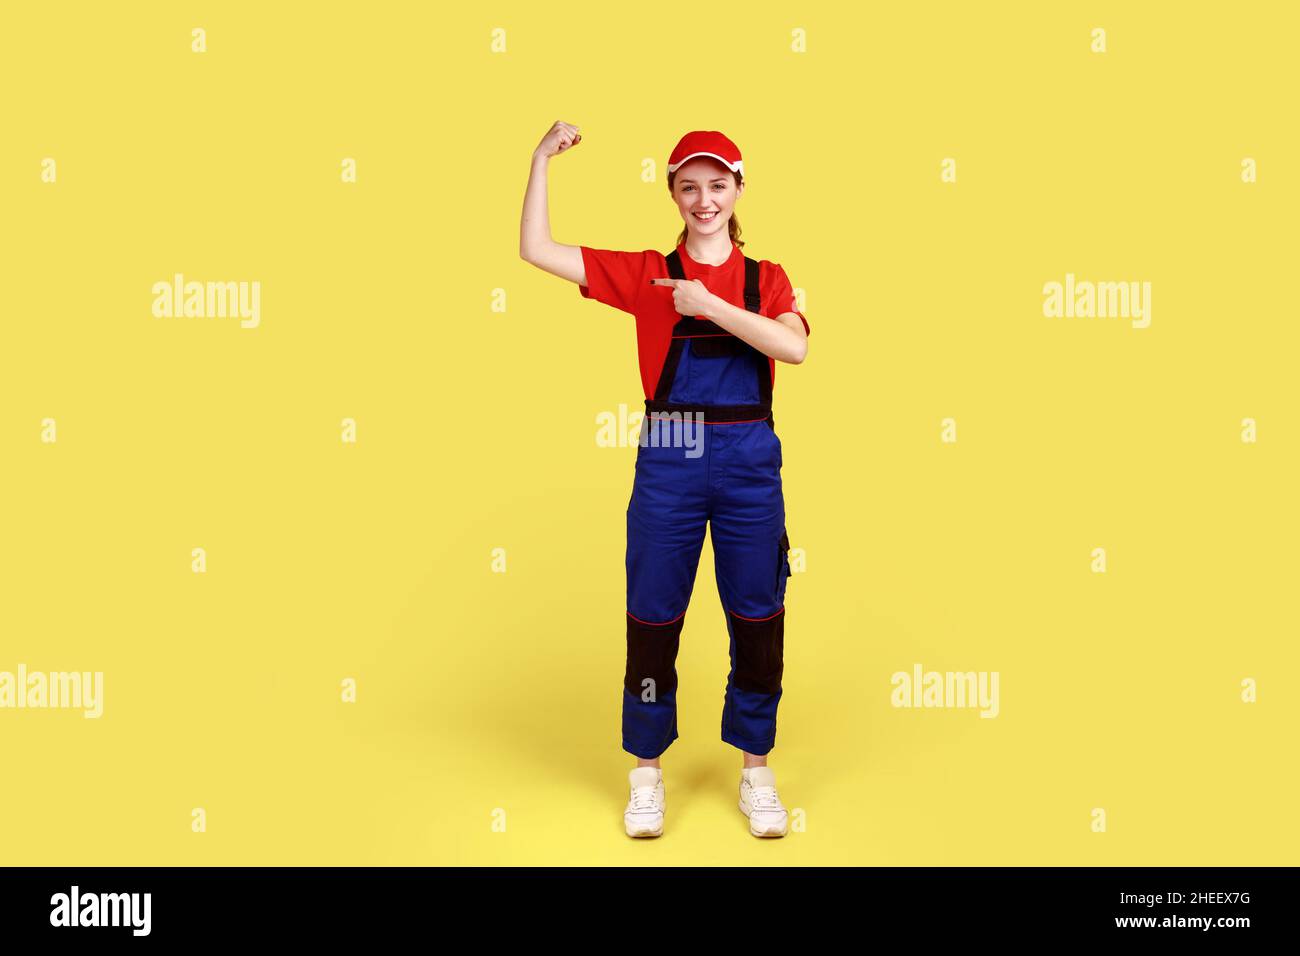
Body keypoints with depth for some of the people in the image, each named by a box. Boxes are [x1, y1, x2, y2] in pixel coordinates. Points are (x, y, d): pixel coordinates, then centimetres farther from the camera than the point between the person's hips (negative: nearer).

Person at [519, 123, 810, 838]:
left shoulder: (767, 280, 7)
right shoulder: (647, 275, 5)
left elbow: (794, 347, -14)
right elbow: (535, 249, -2)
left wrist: (710, 305, -16)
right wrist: (542, 159, -6)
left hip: (748, 462, 1)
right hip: (668, 462, -1)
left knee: (757, 619, 8)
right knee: (653, 618, 6)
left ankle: (756, 772, 26)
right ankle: (647, 772, 24)